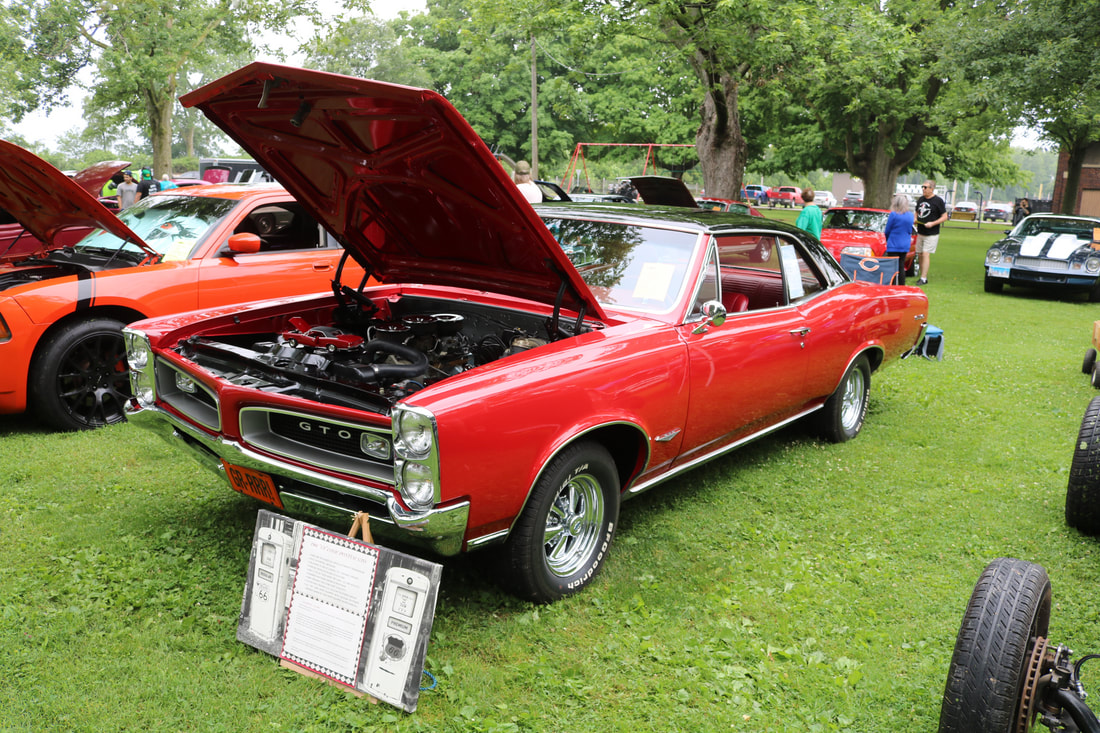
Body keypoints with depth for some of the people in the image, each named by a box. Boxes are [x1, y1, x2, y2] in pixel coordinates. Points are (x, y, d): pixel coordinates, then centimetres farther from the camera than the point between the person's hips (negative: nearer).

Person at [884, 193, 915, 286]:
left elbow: (887, 231, -5)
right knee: (901, 267, 12)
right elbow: (910, 231, 12)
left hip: (893, 246, -5)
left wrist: (888, 240, 14)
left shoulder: (893, 215, -13)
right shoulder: (910, 215, 3)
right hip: (905, 246, 5)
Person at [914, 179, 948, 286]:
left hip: (932, 234, -7)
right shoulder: (920, 199, 10)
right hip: (920, 233, 7)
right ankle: (923, 275, 18)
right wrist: (915, 219, 1)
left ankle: (924, 278, -14)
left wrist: (932, 223, -21)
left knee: (926, 254, -13)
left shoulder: (938, 201, -9)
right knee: (920, 254, 8)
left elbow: (945, 217, -8)